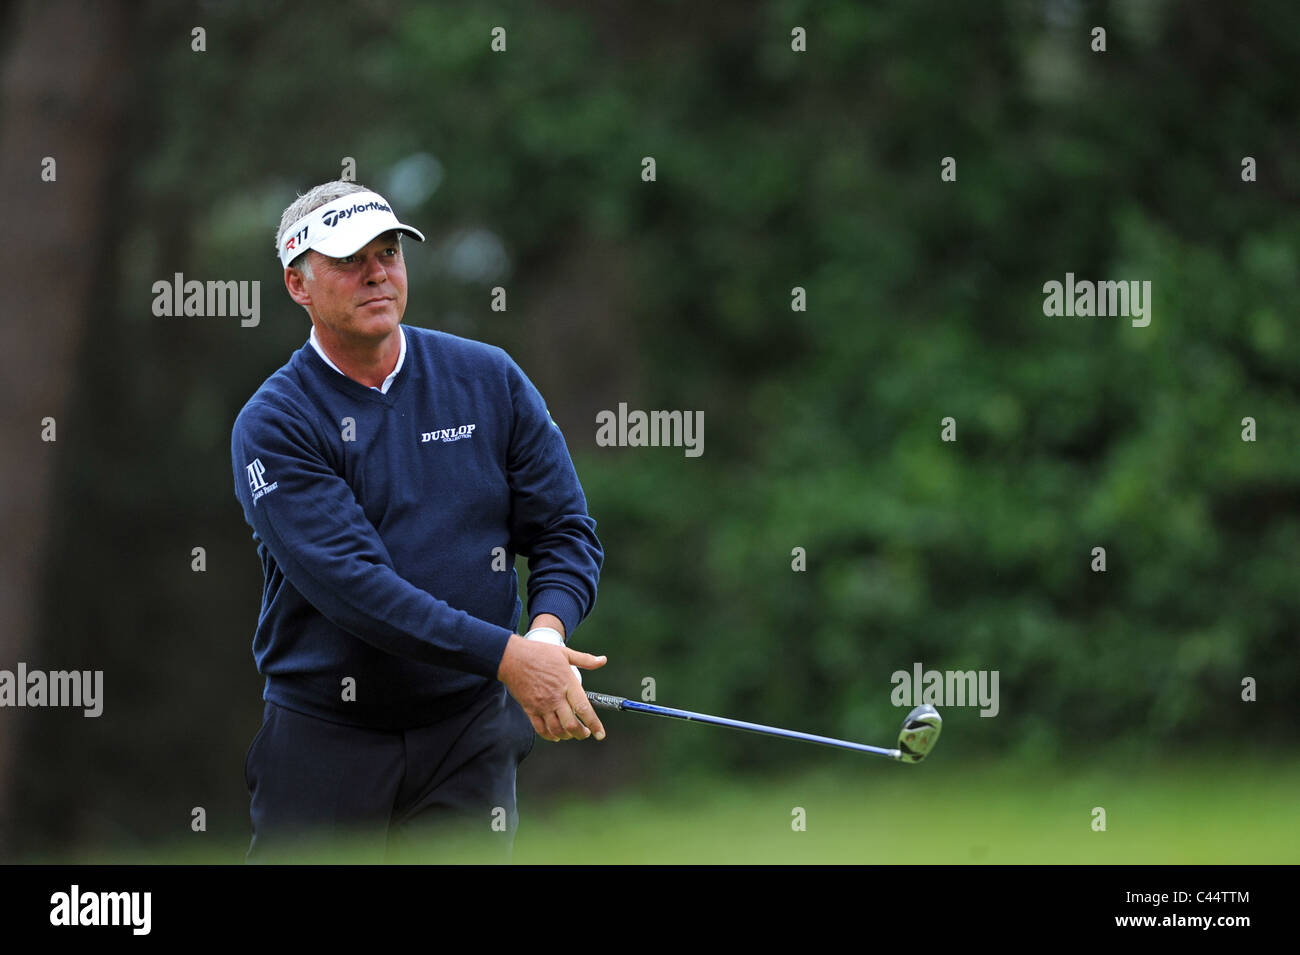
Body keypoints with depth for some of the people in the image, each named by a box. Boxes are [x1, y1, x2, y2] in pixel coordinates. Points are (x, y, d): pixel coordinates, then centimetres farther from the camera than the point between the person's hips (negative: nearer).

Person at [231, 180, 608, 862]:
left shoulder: (487, 379, 6)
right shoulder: (273, 424, -6)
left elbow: (565, 530, 7)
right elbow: (350, 581, -18)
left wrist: (548, 630, -16)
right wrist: (508, 656, -26)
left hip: (468, 732, 2)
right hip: (324, 742, -2)